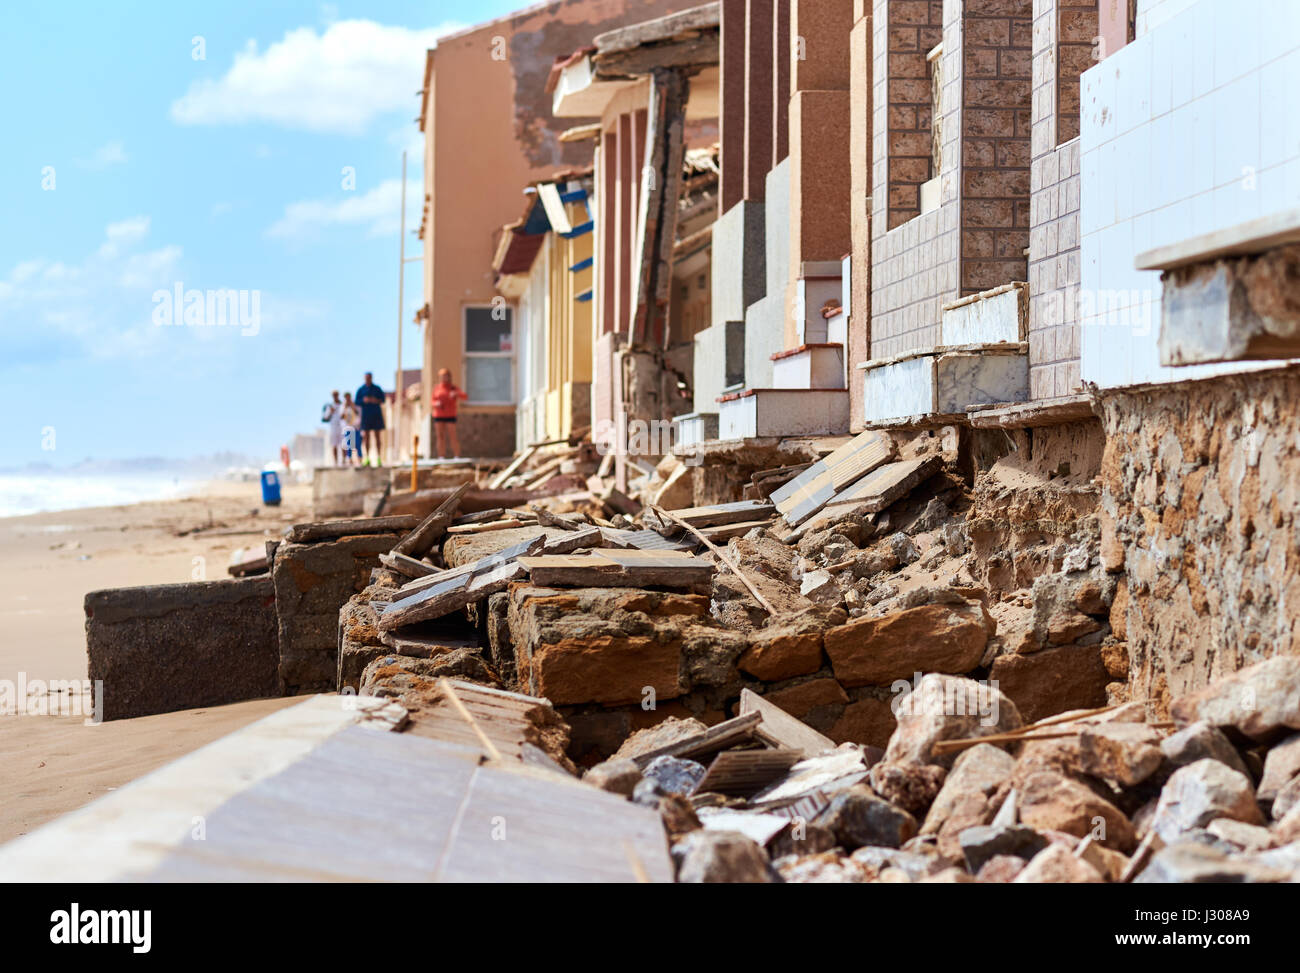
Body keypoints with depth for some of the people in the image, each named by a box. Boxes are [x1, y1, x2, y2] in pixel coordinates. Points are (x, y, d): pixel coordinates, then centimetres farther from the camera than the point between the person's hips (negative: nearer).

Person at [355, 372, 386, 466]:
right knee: (366, 437, -3)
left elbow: (383, 400, 6)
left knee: (378, 436, -3)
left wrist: (376, 400, -15)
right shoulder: (361, 390, 8)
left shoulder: (377, 388, 8)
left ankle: (379, 458, -5)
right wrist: (364, 400, -15)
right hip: (366, 415, 0)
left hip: (377, 415, 0)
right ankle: (367, 458, -2)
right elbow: (357, 402, 4)